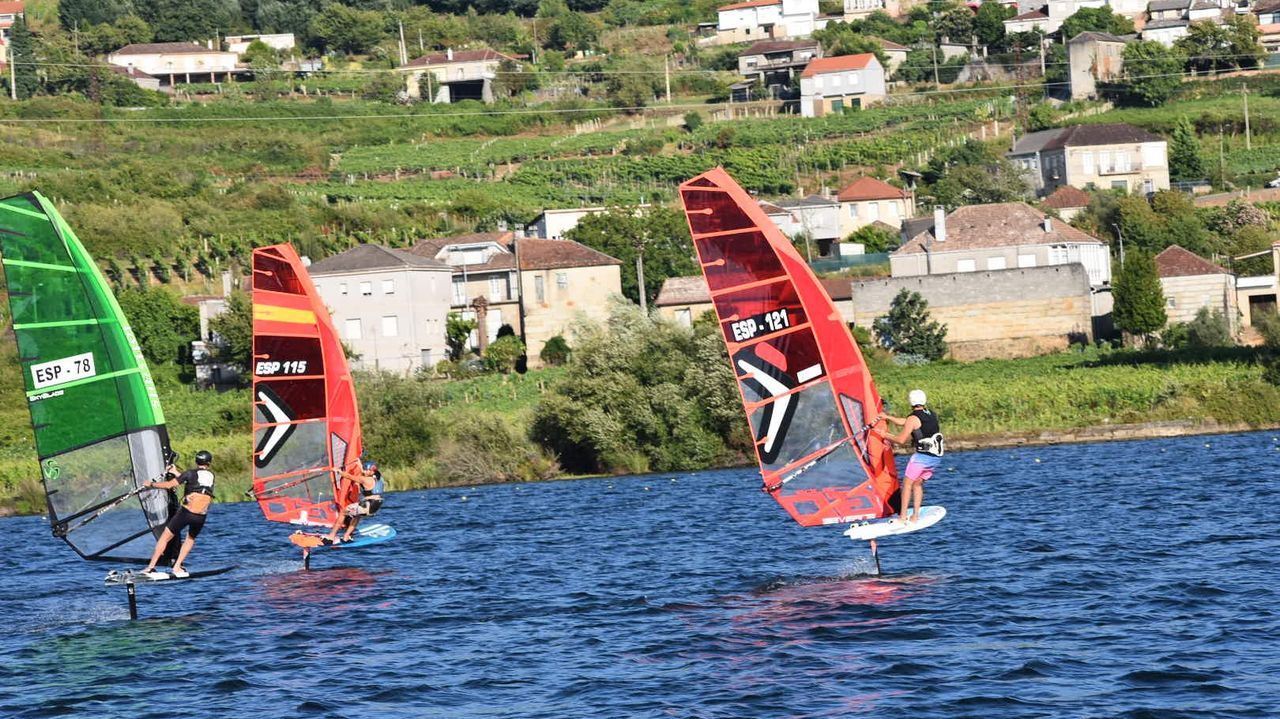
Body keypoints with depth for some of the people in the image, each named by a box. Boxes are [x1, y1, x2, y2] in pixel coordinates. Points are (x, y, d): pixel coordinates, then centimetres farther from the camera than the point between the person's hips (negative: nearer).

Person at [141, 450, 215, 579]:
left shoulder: (191, 473, -1)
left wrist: (151, 484, 13)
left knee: (165, 537, 8)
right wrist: (176, 473, 35)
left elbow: (169, 485, -1)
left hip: (186, 512, -3)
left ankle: (150, 568, 3)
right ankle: (177, 567, 18)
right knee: (191, 539, 28)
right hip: (201, 517, 3)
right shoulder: (211, 475, 12)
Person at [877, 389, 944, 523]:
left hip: (922, 456, -7)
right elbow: (905, 422, 27)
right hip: (936, 458, 7)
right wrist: (888, 417, 35)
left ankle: (903, 516, -4)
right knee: (917, 484, 17)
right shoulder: (931, 415, 15)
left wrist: (886, 435, 7)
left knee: (907, 484, 1)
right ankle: (915, 516, 11)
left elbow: (901, 440, -10)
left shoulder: (913, 419, -9)